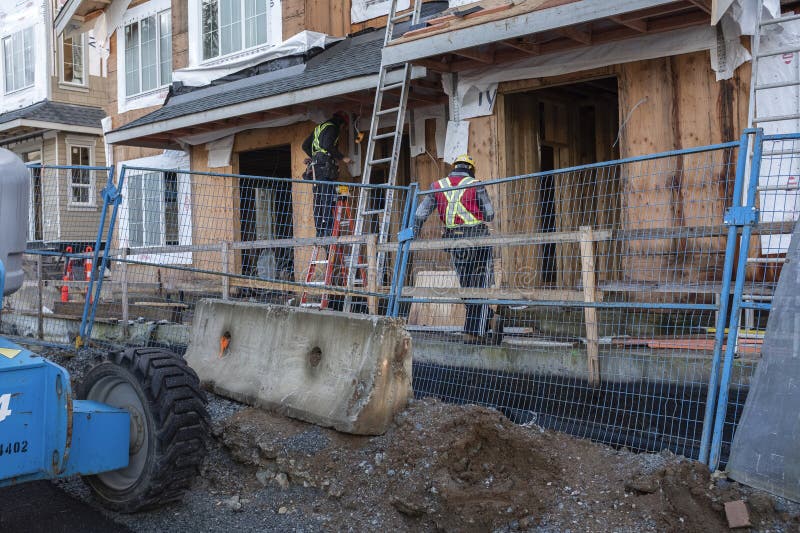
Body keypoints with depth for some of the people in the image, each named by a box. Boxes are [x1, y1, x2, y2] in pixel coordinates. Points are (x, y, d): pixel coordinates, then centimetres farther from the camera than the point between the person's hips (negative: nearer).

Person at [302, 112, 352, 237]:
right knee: (328, 198, -12)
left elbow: (305, 146, 25)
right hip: (326, 166, -9)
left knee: (318, 199, 8)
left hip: (315, 166, 9)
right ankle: (327, 231, -18)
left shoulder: (318, 128, 25)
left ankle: (319, 231, 8)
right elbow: (328, 145, -17)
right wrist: (342, 157, -12)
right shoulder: (332, 128, -2)